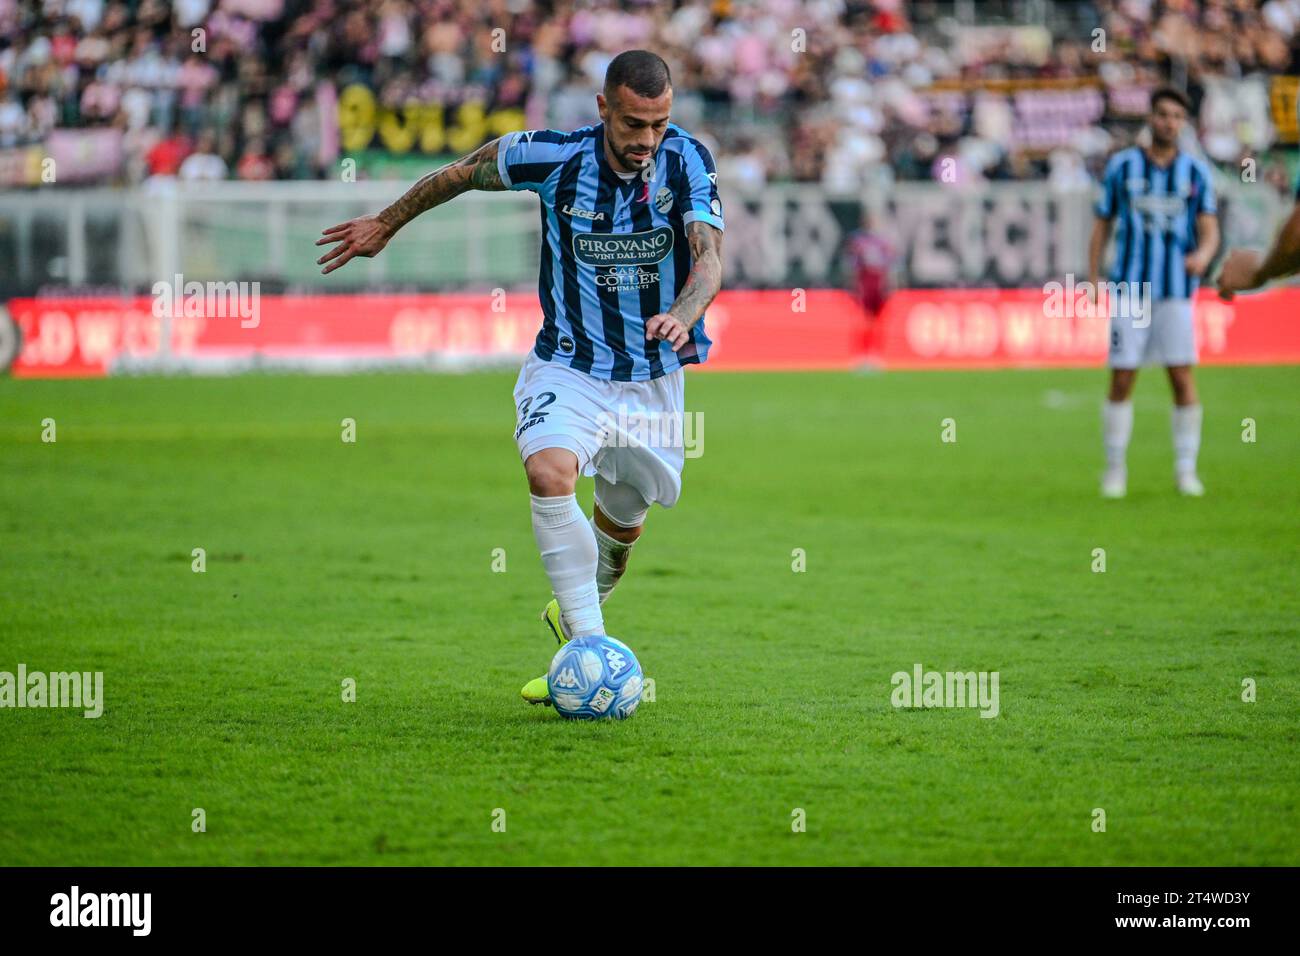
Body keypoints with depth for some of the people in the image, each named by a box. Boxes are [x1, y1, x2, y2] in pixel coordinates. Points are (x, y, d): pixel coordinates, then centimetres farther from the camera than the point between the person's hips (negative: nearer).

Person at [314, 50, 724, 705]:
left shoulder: (687, 161, -15)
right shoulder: (553, 157, -16)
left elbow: (709, 257, -27)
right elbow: (464, 173, 2)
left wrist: (681, 316, -48)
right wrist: (387, 224, 14)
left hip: (653, 376, 2)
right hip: (568, 366, -2)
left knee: (625, 514, 15)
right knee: (549, 473, -30)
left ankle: (576, 612, 49)